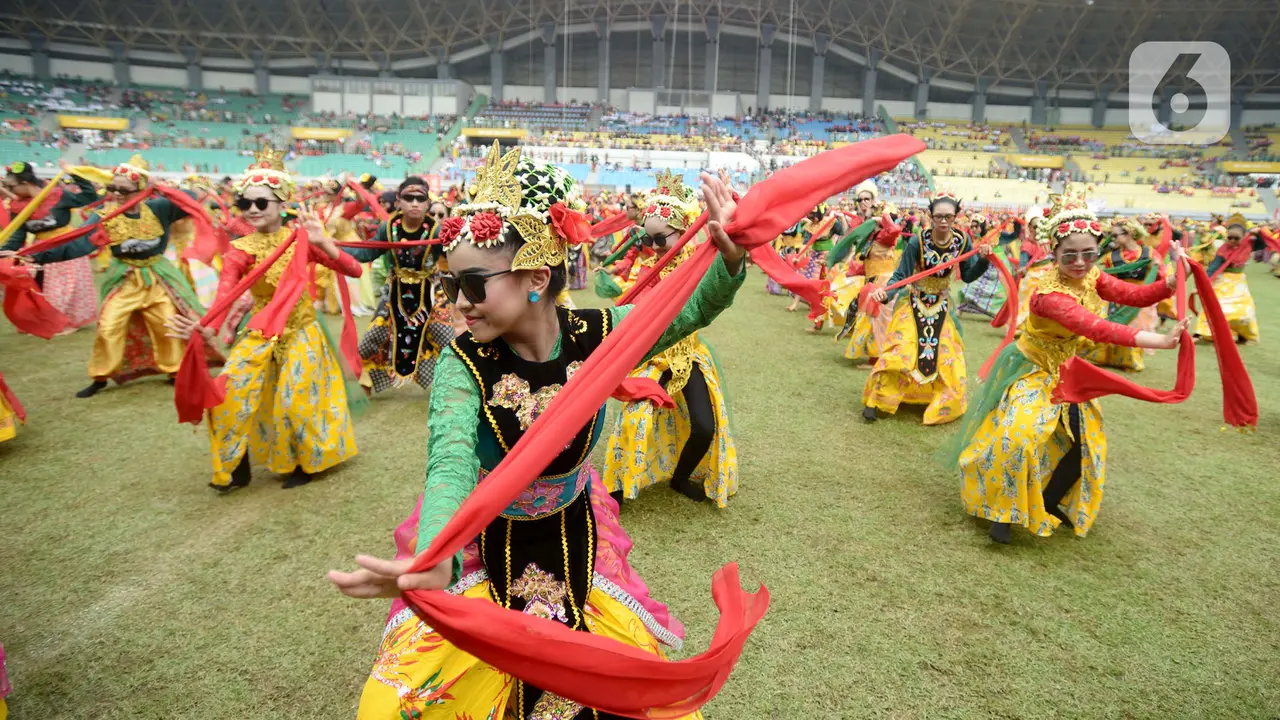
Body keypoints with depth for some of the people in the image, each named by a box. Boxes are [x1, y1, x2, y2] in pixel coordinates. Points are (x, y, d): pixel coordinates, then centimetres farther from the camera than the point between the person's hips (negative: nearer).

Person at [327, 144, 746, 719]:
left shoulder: (599, 336, -20)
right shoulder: (462, 365, -26)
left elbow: (691, 309, -11)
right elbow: (450, 465, -40)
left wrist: (730, 257, -33)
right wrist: (434, 559, -61)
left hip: (572, 532, 2)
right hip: (479, 542, -1)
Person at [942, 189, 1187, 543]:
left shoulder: (1091, 277, -7)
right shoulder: (1050, 294, -32)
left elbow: (1135, 295, -14)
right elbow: (1096, 328, -42)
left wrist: (1172, 282, -33)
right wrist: (1159, 341, -48)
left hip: (1068, 373, 8)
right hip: (1033, 372, -8)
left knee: (1086, 443, 7)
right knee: (1018, 438, -22)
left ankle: (1049, 503, 29)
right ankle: (1005, 510, 1)